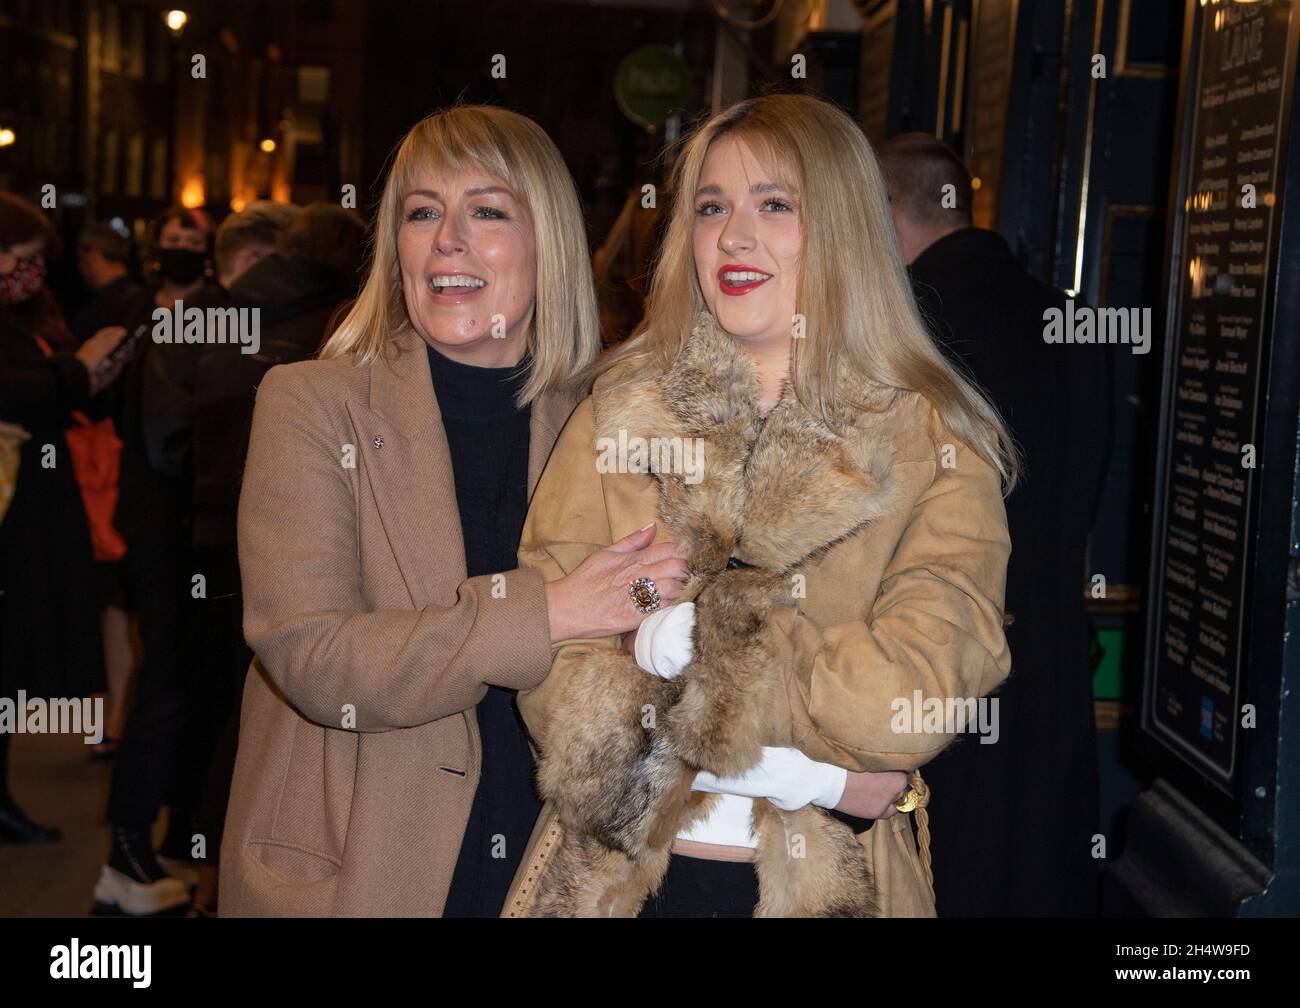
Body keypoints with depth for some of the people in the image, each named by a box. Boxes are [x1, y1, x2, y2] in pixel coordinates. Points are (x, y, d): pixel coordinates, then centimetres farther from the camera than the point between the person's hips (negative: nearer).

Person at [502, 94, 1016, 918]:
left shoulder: (935, 447, -5)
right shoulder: (617, 416, 0)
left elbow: (918, 692, -17)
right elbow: (554, 672, -9)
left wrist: (692, 643, -16)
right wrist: (805, 774, -17)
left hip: (828, 881, -1)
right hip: (613, 875, 1)